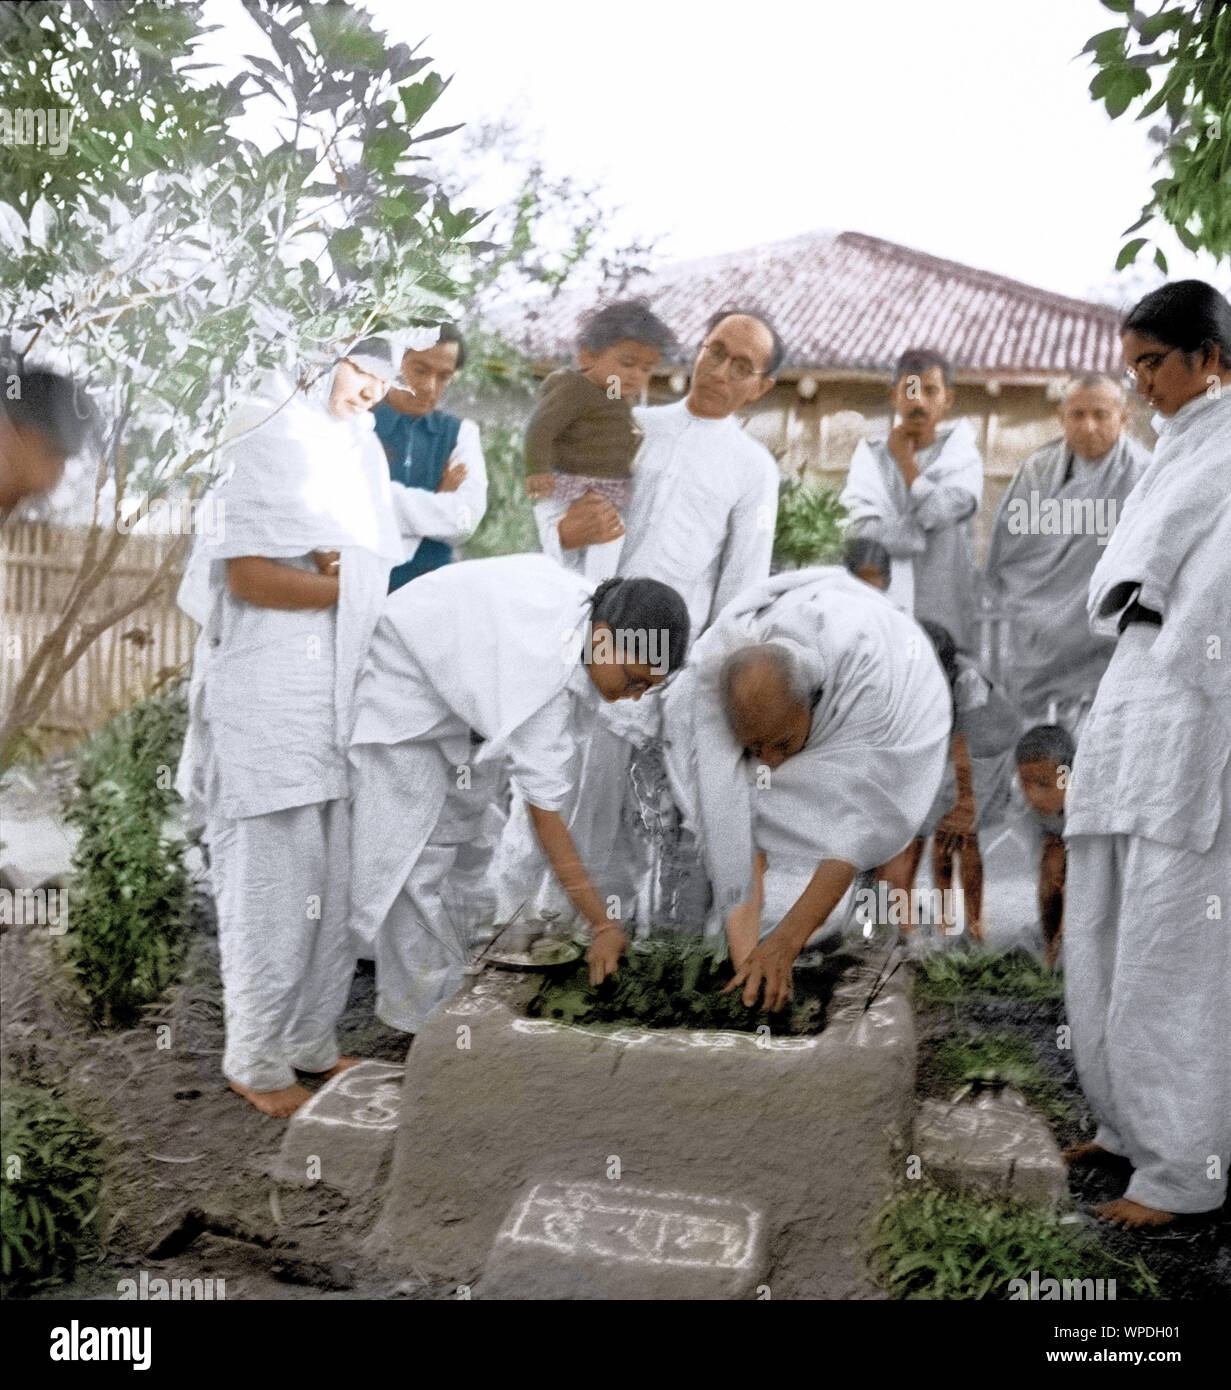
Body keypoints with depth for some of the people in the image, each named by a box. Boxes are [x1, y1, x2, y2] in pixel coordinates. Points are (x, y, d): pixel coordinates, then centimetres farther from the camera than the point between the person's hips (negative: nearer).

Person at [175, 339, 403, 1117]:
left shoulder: (363, 449, 16)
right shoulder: (265, 433, -6)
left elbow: (379, 569, 13)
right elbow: (247, 576, -14)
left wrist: (340, 568, -9)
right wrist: (345, 586, -4)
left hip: (342, 695, 7)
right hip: (266, 699, -7)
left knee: (337, 881, 10)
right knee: (273, 885, -1)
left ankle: (313, 1041, 24)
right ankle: (256, 1060, 13)